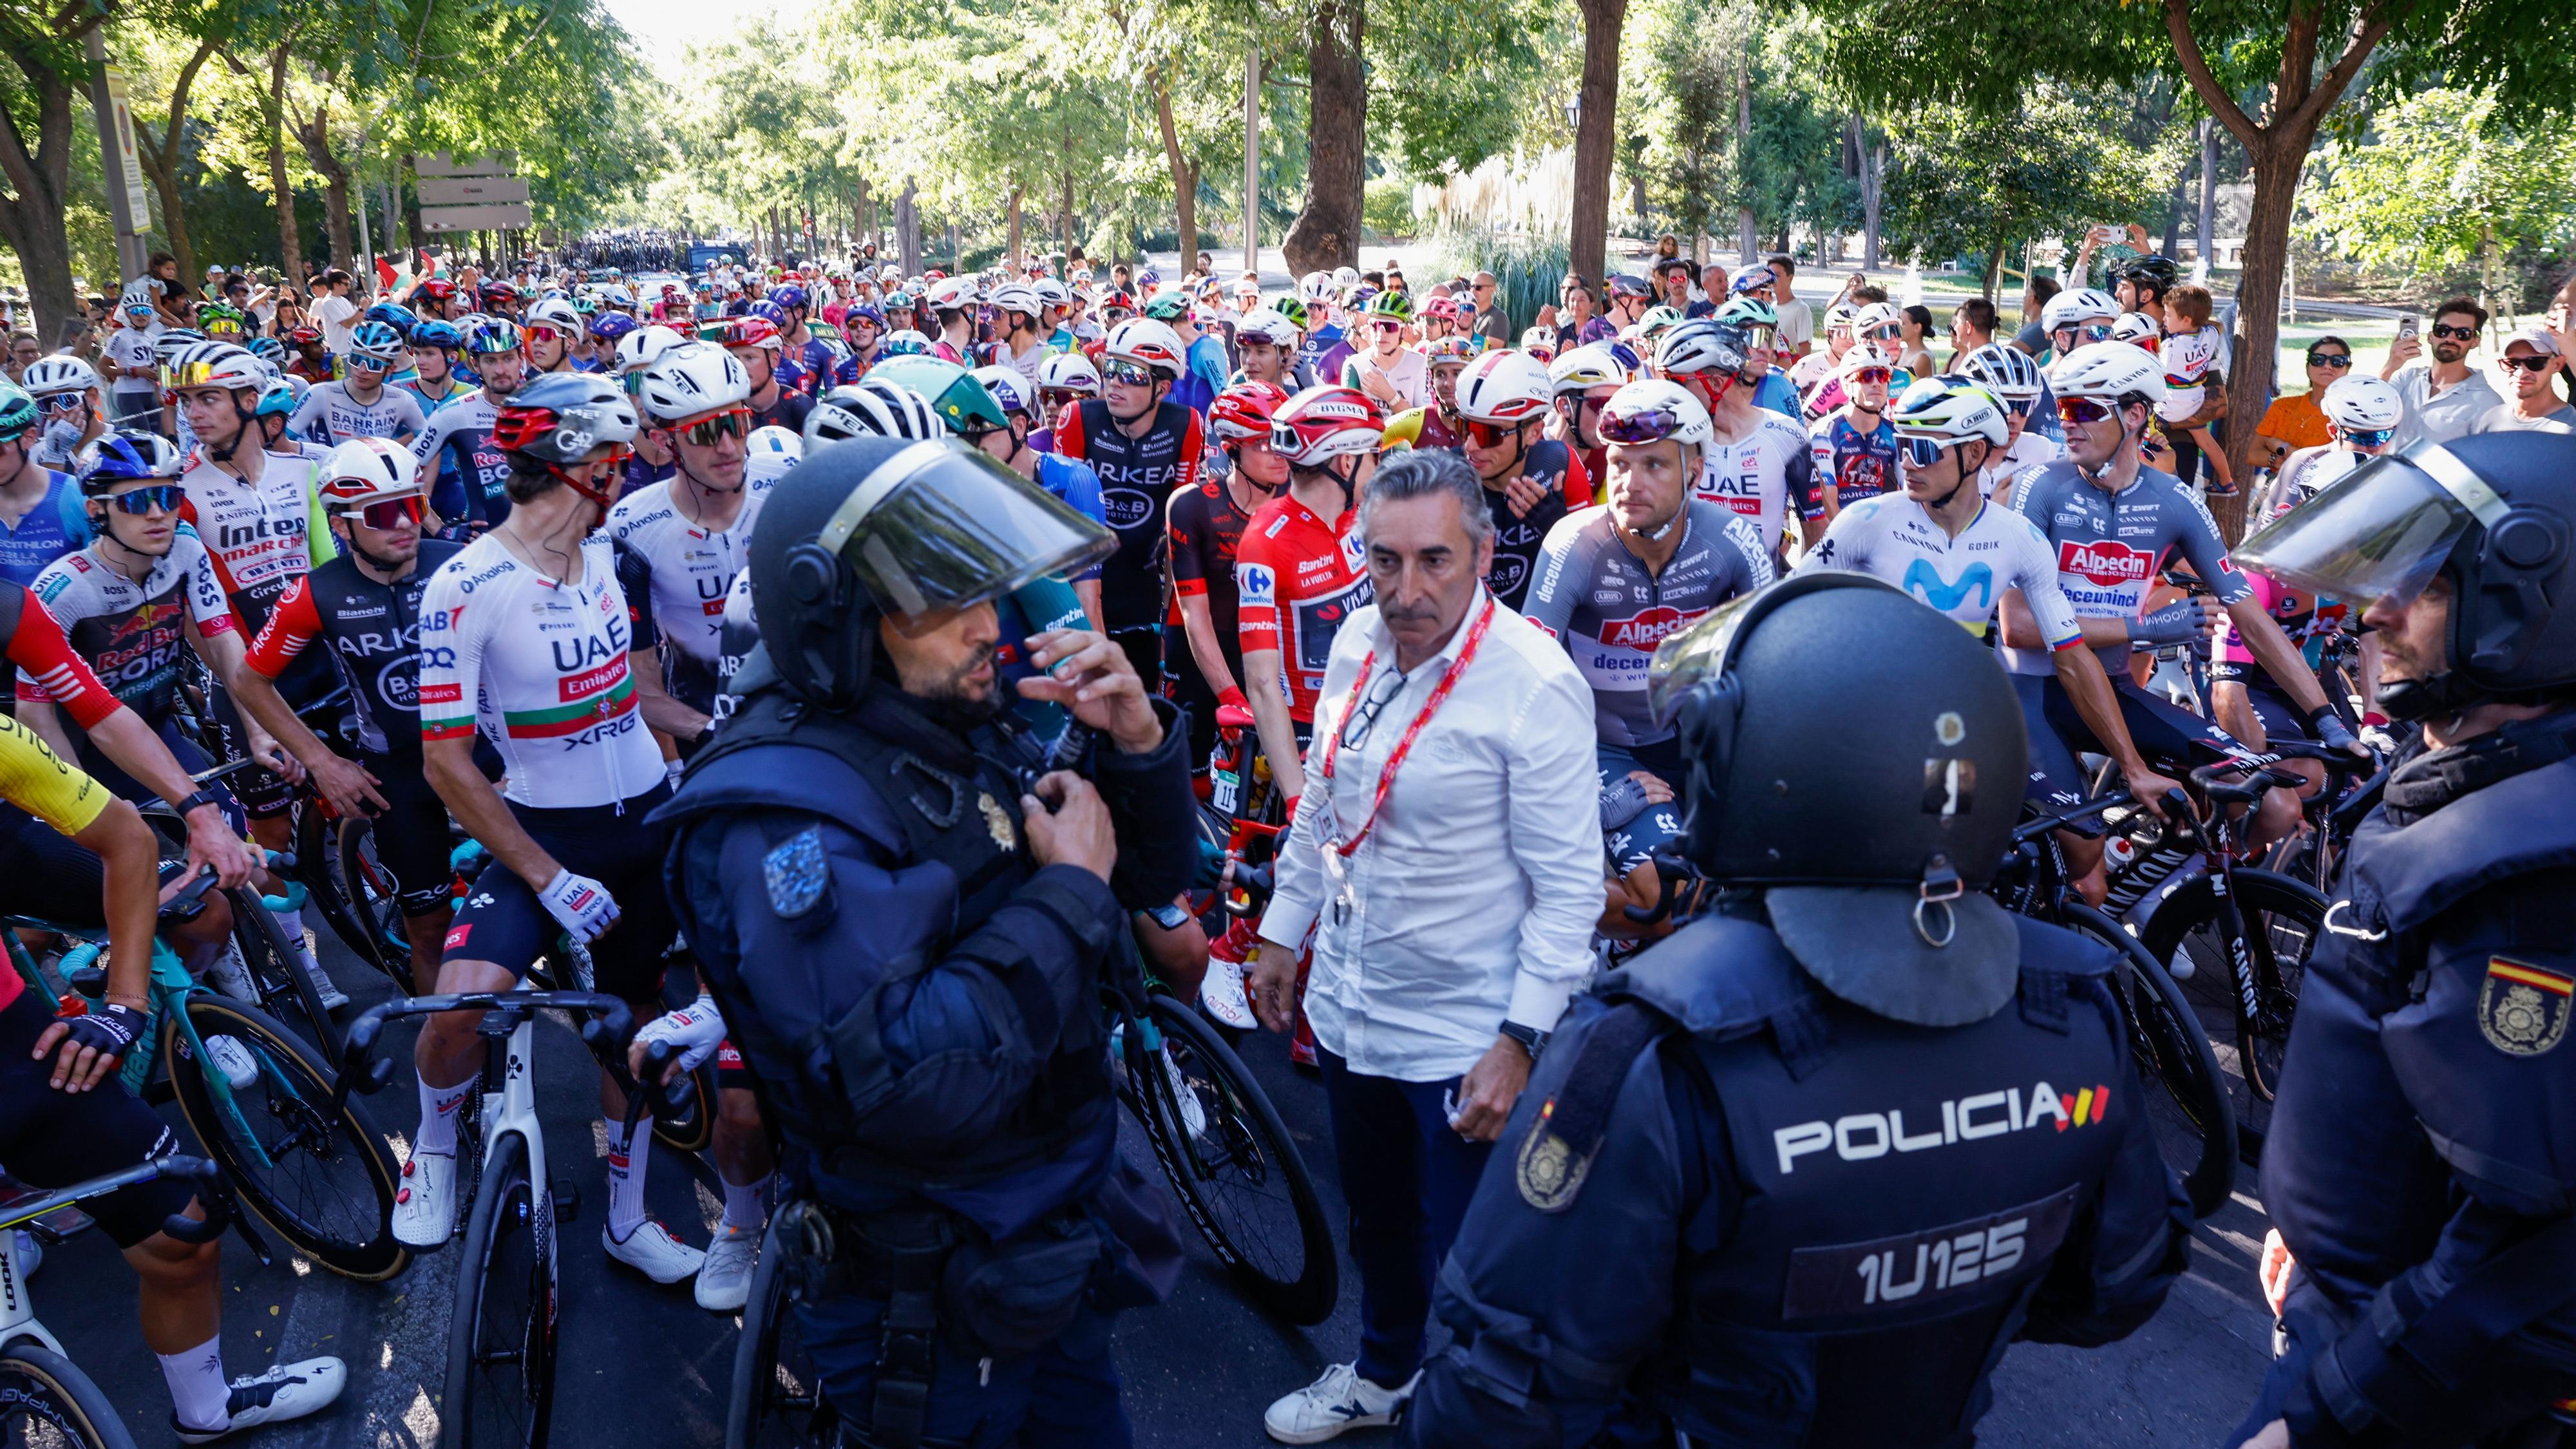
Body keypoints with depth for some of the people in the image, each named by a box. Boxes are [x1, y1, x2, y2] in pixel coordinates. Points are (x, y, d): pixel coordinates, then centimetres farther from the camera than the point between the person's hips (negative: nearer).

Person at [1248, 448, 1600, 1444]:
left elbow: (1570, 886, -18)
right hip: (1348, 1007, 7)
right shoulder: (1360, 639, -2)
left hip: (1465, 1040, -6)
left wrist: (1520, 1042, -20)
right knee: (1377, 1222, 26)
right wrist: (1281, 932, 15)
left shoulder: (1533, 683, -21)